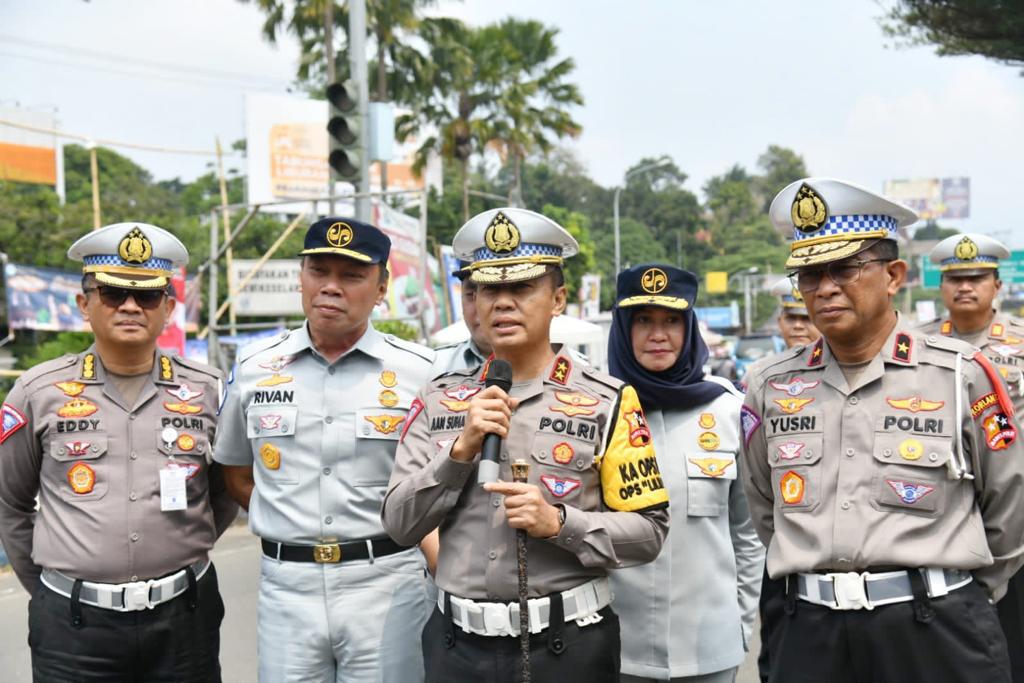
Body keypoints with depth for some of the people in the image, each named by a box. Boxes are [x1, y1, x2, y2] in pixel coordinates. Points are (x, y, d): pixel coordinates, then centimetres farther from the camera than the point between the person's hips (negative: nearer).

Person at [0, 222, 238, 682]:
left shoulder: (207, 390, 1)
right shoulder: (39, 392, 0)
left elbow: (226, 493, 14)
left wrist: (181, 553, 10)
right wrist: (44, 585, 11)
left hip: (183, 615, 1)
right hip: (72, 625, -1)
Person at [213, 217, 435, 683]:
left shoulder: (420, 372, -3)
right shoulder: (253, 368, 5)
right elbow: (236, 475, 16)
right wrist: (290, 529, 5)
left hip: (387, 583, -2)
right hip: (286, 584, 2)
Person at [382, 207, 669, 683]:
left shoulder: (607, 402, -5)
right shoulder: (438, 400, 3)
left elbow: (648, 532, -5)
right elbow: (399, 525, -1)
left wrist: (559, 522, -19)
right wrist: (462, 448, -13)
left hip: (568, 645, -2)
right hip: (457, 643, 2)